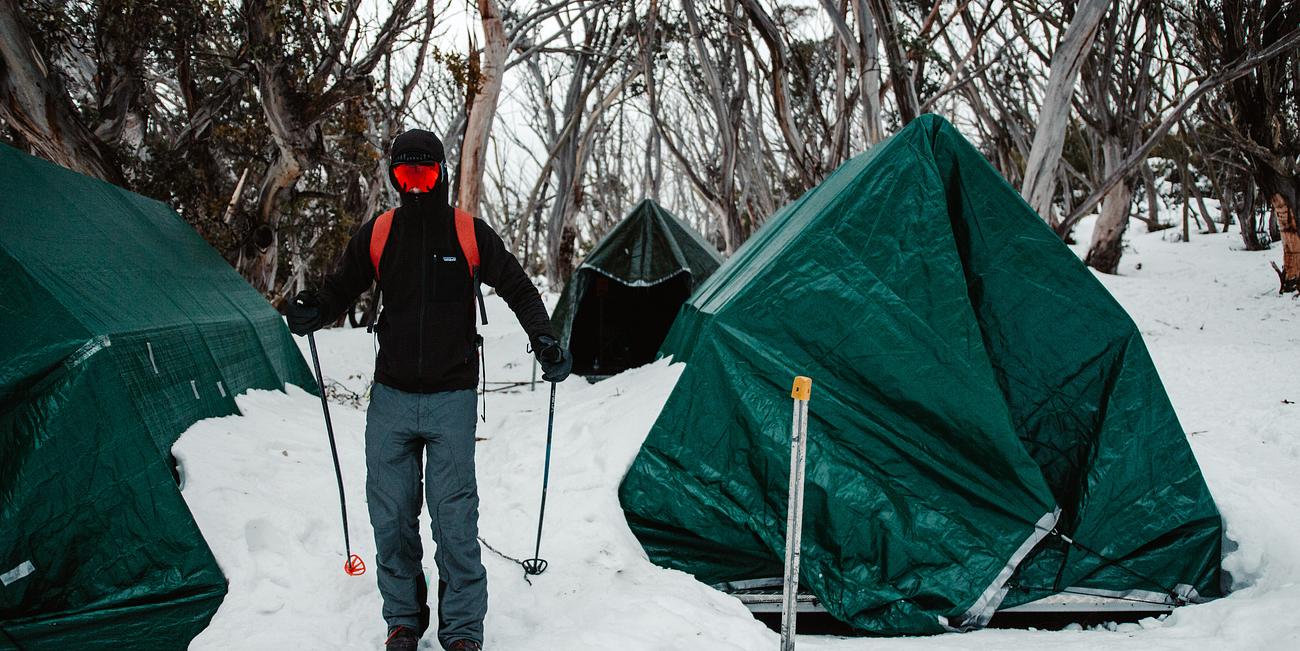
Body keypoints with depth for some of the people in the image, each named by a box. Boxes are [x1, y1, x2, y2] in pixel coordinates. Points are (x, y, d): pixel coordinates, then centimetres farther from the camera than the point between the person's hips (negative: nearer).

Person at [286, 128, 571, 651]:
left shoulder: (471, 234, 0)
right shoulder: (376, 234, 4)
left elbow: (519, 289, 7)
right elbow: (342, 289, 14)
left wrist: (543, 340, -8)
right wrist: (315, 312, -7)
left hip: (452, 397, -2)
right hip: (390, 397, 2)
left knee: (454, 516, -4)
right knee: (390, 514, 5)